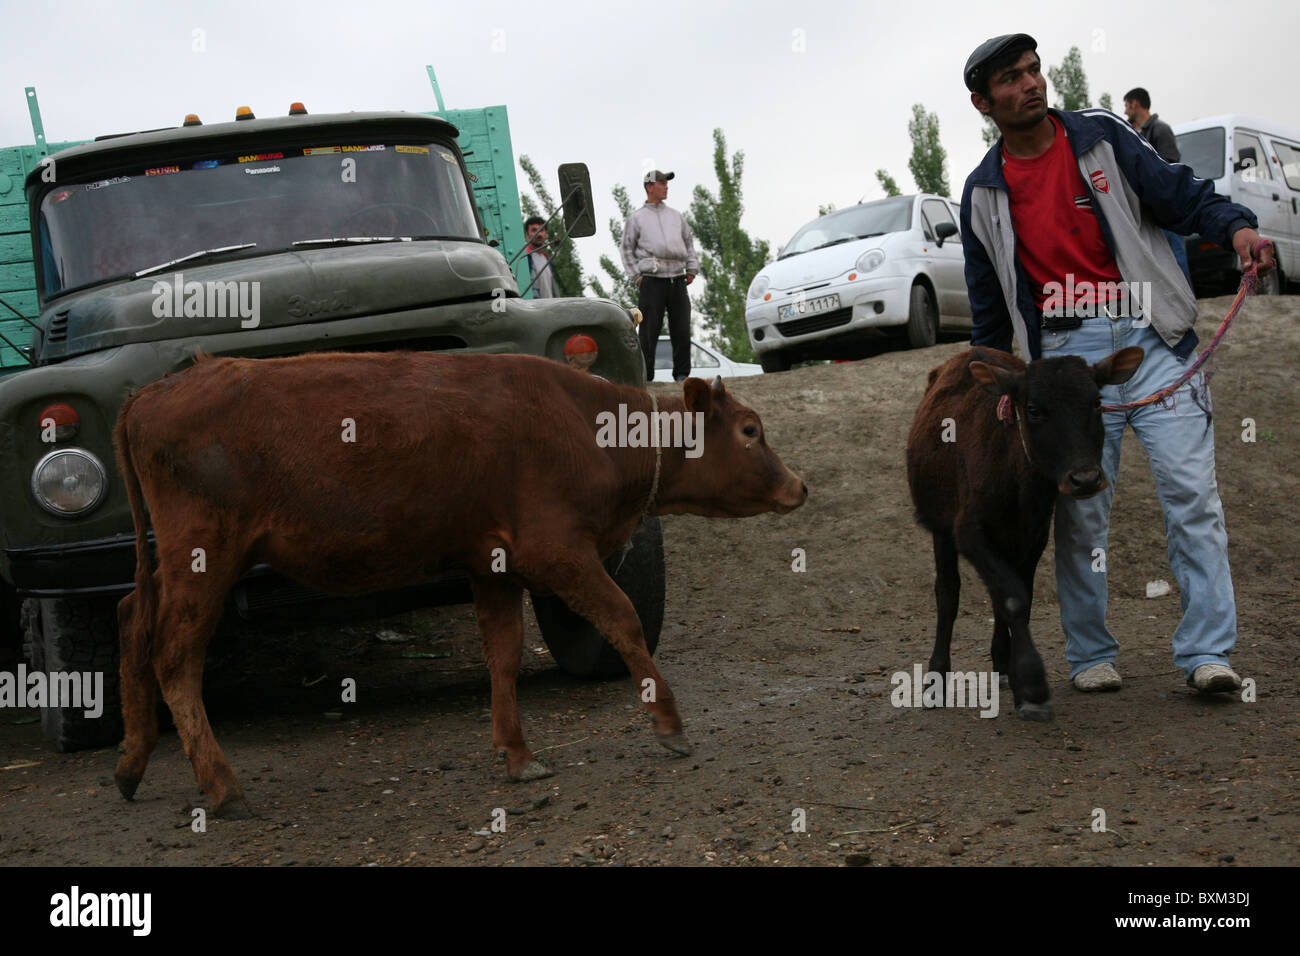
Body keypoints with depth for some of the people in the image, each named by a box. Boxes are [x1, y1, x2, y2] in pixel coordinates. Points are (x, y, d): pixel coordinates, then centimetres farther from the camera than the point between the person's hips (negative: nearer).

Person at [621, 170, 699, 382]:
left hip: (677, 280, 4)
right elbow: (627, 249, 7)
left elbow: (689, 242, 25)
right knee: (649, 330, -5)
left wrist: (692, 269, 13)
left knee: (682, 329, 0)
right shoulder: (637, 218, 7)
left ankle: (682, 373, 8)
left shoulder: (675, 215, 19)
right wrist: (637, 276, -2)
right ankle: (646, 377, -1)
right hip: (652, 282, -4)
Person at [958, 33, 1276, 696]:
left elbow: (1180, 195, 5)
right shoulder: (984, 193, 10)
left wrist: (1235, 226, -15)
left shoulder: (1101, 137, 6)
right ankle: (1090, 655, 14)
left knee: (1190, 487, -10)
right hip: (1065, 353, 1)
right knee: (1080, 507, 1)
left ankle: (1207, 653, -10)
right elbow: (989, 306, 19)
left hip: (1149, 335, -1)